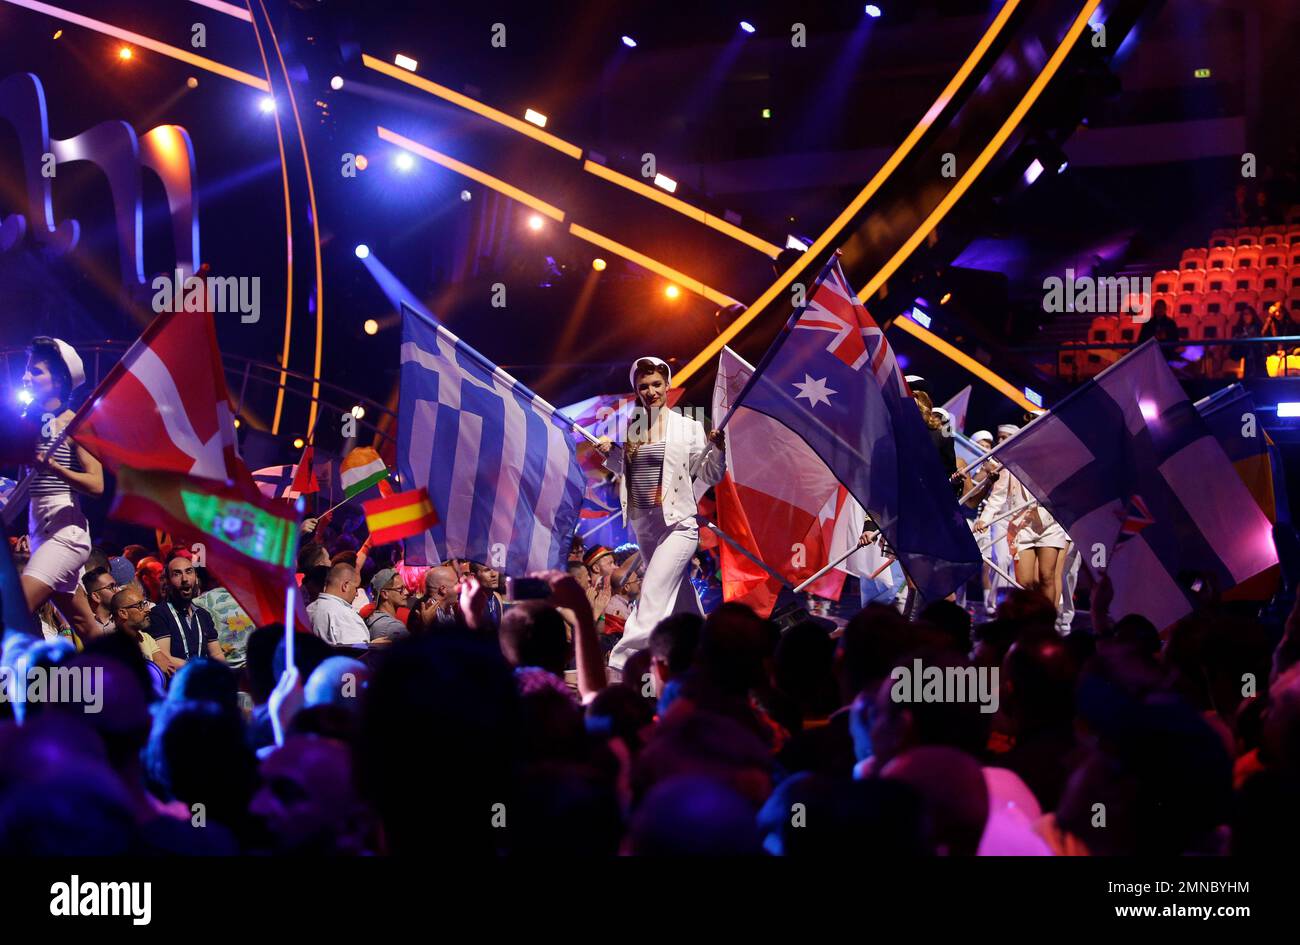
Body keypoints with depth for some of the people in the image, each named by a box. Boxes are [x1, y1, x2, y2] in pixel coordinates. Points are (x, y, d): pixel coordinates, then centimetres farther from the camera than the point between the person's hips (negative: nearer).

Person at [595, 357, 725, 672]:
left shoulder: (688, 428, -2)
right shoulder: (629, 429, 9)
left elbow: (710, 476, 2)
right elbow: (618, 475, 22)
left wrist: (717, 449, -15)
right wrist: (605, 452, 4)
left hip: (677, 524, -5)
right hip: (642, 525, 5)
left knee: (653, 594, -17)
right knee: (679, 600, 16)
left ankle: (622, 665, -22)